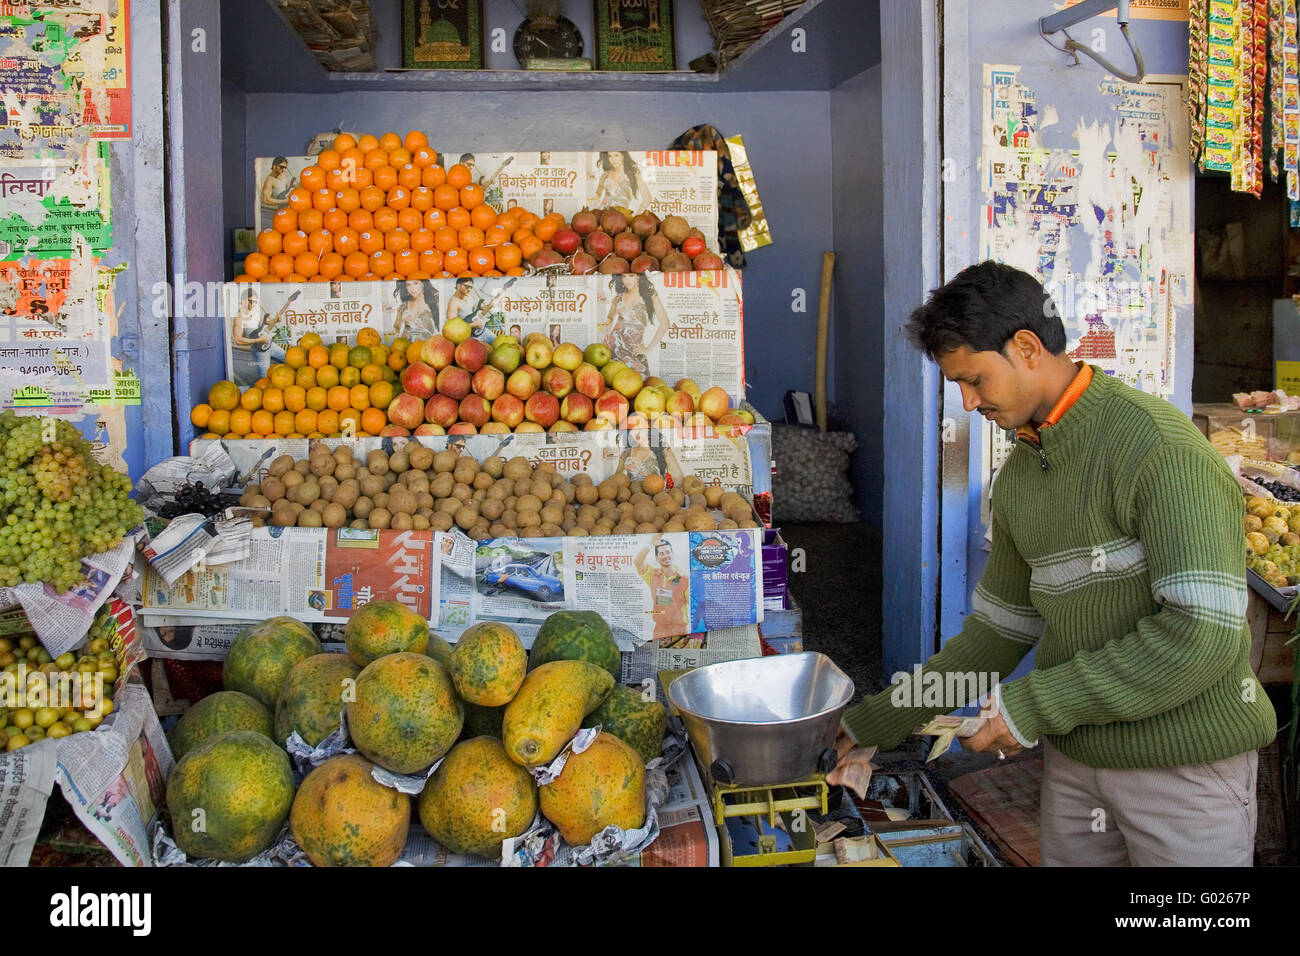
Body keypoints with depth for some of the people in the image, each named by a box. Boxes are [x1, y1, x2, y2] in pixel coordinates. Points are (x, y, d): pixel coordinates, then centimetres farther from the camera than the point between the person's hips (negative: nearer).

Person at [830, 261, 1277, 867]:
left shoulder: (1156, 446, -18)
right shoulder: (1017, 477, 8)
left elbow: (1202, 634, -25)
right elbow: (1000, 626, 13)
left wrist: (1035, 704, -20)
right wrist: (873, 723, 12)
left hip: (1184, 764, -6)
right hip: (1074, 754, 7)